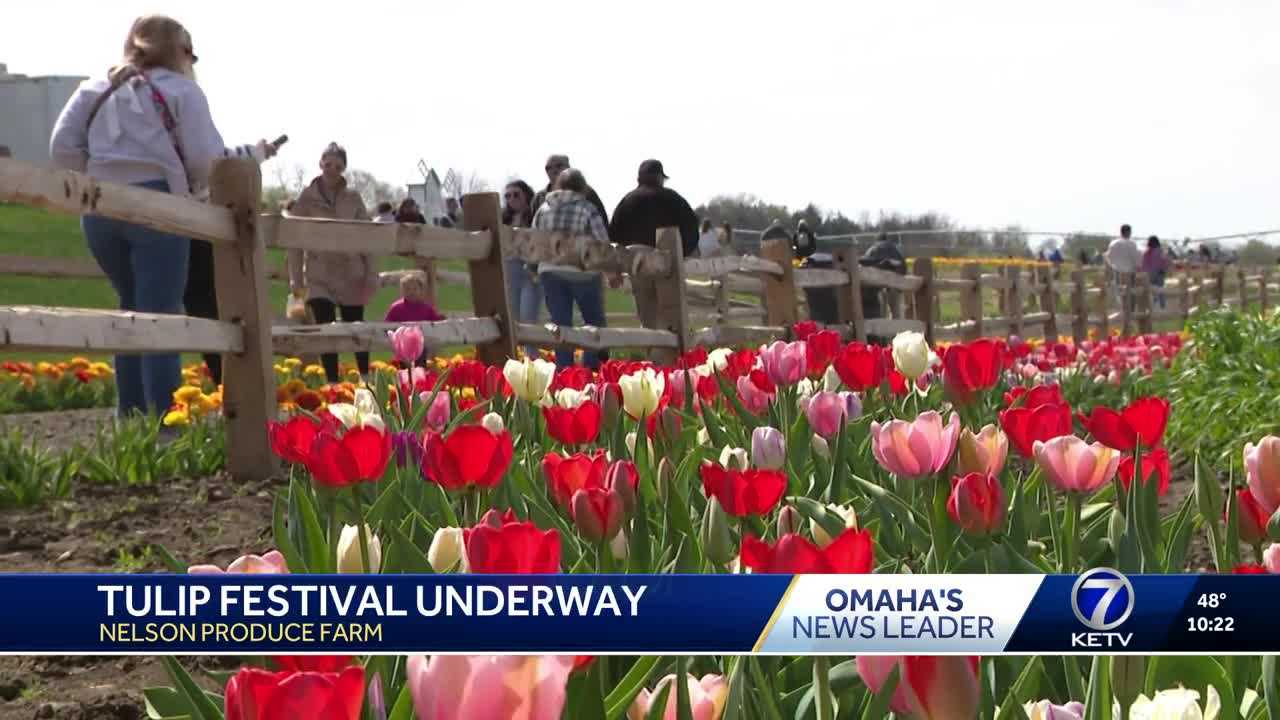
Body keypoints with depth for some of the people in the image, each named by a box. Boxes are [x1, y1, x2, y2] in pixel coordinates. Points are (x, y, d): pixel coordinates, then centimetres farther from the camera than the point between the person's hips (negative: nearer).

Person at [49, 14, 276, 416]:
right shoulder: (180, 89, 7)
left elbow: (62, 148, 8)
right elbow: (207, 160, -3)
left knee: (132, 312, 18)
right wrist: (253, 154, 13)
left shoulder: (95, 89, 20)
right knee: (161, 316, -3)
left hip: (100, 212, 5)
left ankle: (131, 420, 16)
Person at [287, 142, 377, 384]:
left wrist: (371, 276, -3)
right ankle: (332, 382, -2)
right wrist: (296, 278, -6)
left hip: (351, 275, 1)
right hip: (320, 276, -1)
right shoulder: (307, 198, -1)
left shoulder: (353, 198, 3)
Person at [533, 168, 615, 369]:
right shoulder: (587, 209, -5)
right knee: (595, 322, 12)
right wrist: (614, 273, 6)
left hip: (550, 272, 3)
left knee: (560, 324, 8)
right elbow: (603, 243, -5)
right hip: (582, 272, -3)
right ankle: (590, 368, 4)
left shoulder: (543, 209, 7)